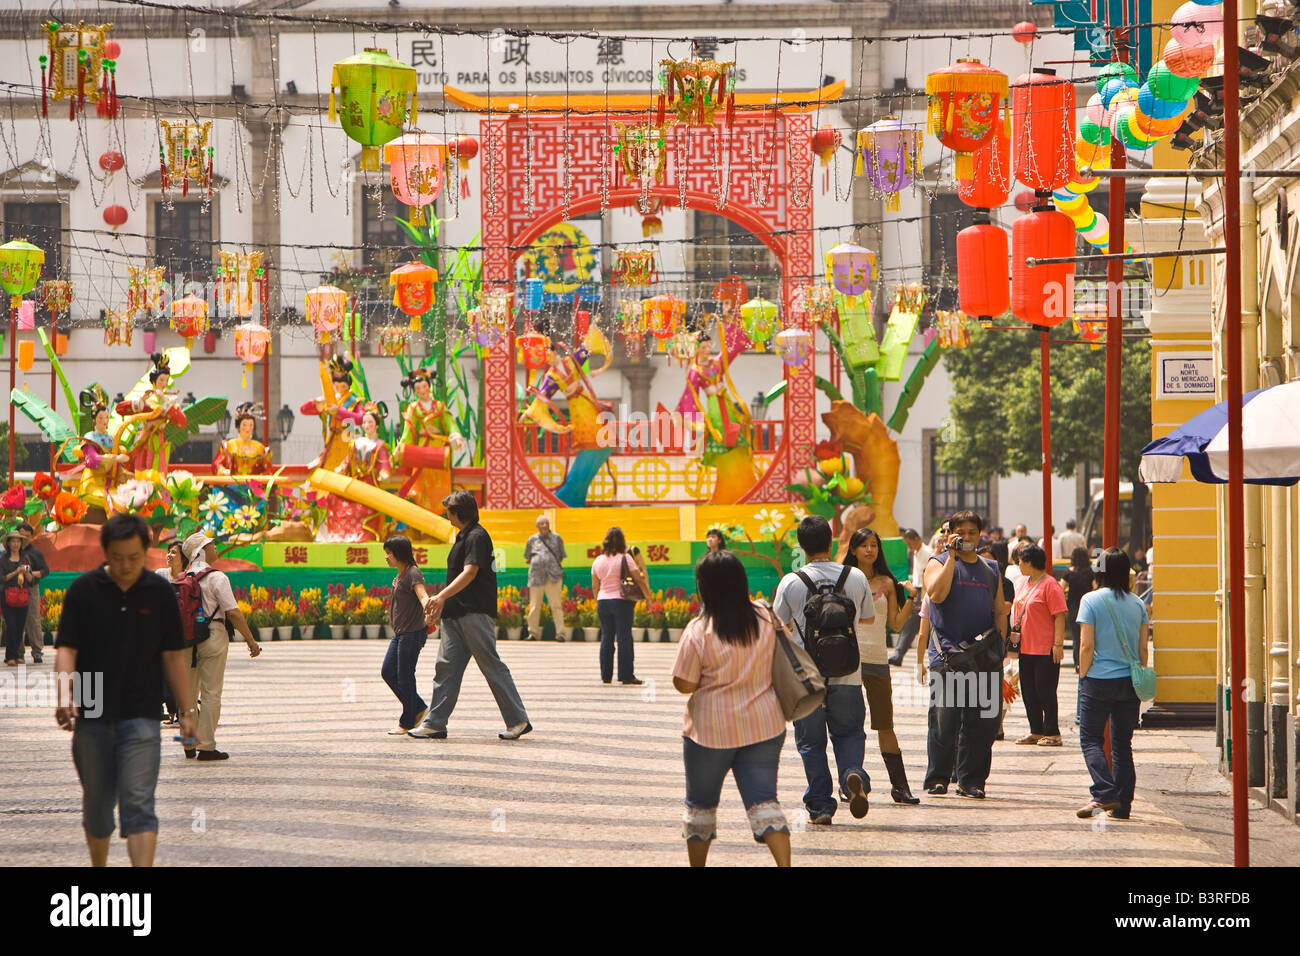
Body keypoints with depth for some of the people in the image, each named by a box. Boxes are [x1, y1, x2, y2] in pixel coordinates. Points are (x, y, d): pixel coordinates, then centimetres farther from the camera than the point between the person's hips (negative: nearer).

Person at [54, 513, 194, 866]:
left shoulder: (159, 593, 2)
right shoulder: (83, 590, -1)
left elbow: (173, 655, 7)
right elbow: (66, 648, -4)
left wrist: (186, 710, 5)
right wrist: (65, 695, -21)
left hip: (140, 717, -1)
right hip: (91, 716, 1)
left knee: (138, 804, -11)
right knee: (97, 804, 10)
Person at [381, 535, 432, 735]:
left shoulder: (413, 573, -15)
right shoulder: (400, 575, 13)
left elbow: (422, 595, -32)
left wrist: (428, 611, -52)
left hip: (412, 634, -10)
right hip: (400, 634, 10)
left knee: (405, 677, -3)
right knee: (387, 672, 10)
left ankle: (407, 722, 8)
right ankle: (419, 709, 18)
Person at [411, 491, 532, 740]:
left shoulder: (477, 536, -12)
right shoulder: (463, 537, 19)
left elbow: (470, 572, -23)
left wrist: (442, 596, -31)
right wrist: (439, 604, 24)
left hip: (476, 613, -10)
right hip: (457, 615, 10)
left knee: (492, 666, -5)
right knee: (446, 666, 3)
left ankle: (518, 721, 2)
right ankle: (435, 724, 2)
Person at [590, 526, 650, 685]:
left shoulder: (598, 561, 5)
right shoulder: (625, 559, -8)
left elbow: (595, 586, 11)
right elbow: (639, 580, -7)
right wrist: (648, 597, 4)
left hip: (603, 601, 4)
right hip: (622, 601, -4)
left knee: (606, 638, 9)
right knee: (624, 639, -2)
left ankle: (606, 676, 10)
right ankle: (626, 676, -3)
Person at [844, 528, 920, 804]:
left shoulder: (886, 583, 11)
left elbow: (896, 623, 9)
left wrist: (911, 599, -1)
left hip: (877, 657, 2)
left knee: (885, 726, 1)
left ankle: (899, 785, 3)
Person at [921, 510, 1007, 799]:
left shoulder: (990, 570, 19)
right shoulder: (939, 563, 5)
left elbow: (999, 611, 20)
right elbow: (936, 594, -15)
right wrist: (952, 556, -11)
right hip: (947, 653, -4)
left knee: (982, 721, 2)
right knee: (944, 718, -5)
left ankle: (972, 780, 10)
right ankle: (937, 778, 2)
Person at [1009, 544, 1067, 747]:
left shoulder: (1050, 585, -12)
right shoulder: (1024, 583, 15)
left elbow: (1060, 616, -15)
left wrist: (1058, 644, -20)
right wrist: (1014, 636, 18)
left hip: (1045, 650, -9)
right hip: (1025, 647, 9)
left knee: (1045, 691, -5)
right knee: (1028, 691, 10)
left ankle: (1052, 733, 1)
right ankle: (1036, 732, 17)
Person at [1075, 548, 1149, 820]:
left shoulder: (1091, 600, -8)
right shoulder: (1137, 604, 5)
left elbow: (1086, 646, -11)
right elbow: (1143, 648, 8)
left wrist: (1083, 676, 1)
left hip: (1099, 680, -4)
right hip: (1129, 683, 4)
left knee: (1090, 739, 3)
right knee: (1123, 743, 10)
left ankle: (1105, 793, -15)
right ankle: (1122, 805, 9)